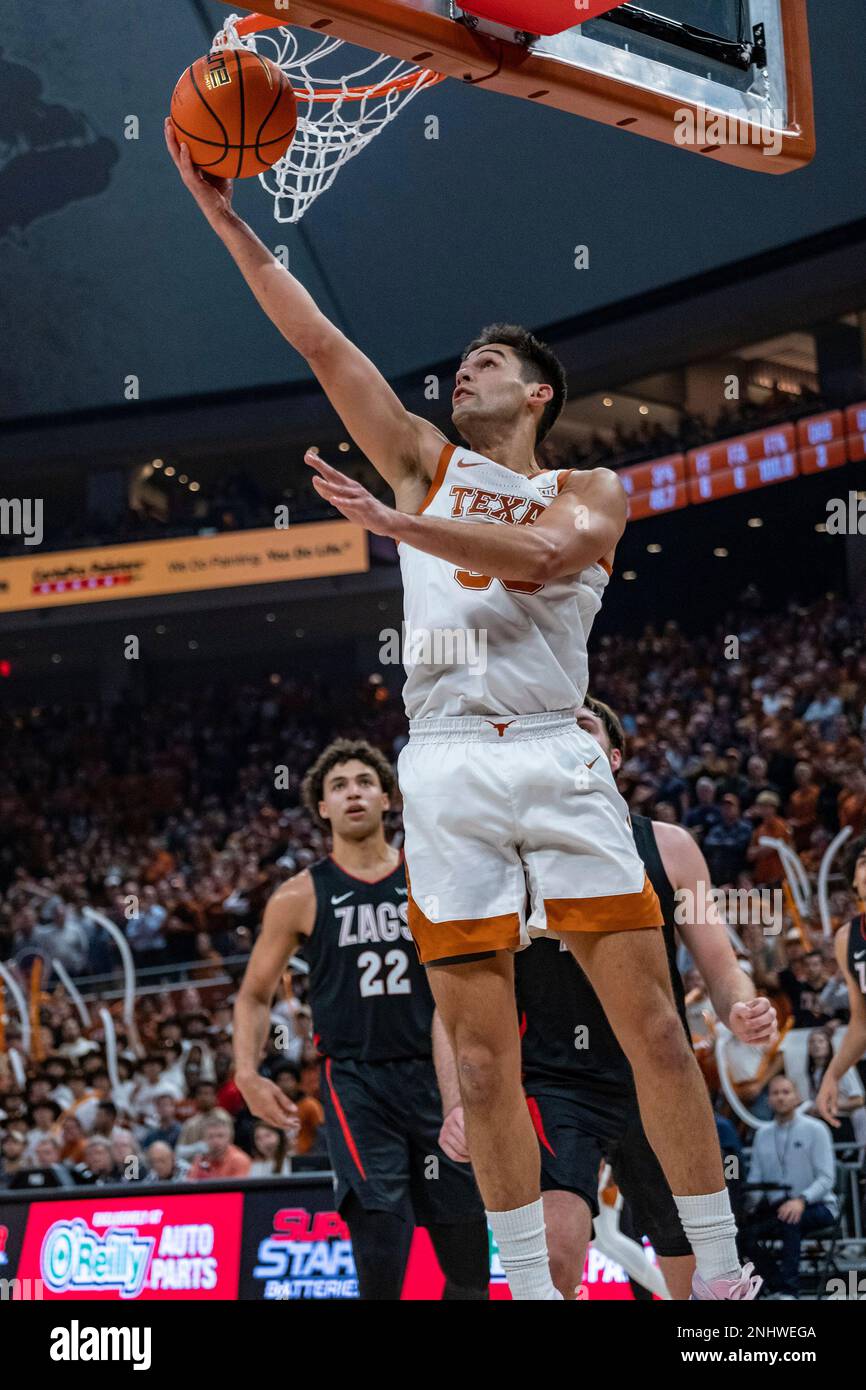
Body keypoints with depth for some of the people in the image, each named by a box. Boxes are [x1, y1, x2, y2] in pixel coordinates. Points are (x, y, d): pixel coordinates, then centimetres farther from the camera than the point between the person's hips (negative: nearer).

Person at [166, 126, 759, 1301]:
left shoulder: (591, 491, 9)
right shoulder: (427, 466, 17)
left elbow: (537, 556, -15)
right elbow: (318, 341, 10)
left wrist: (399, 523, -24)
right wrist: (226, 218, 4)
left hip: (555, 761, -2)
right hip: (445, 773, 2)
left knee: (653, 1027, -5)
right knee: (482, 1057, 0)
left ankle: (721, 1273, 2)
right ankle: (530, 1286, 7)